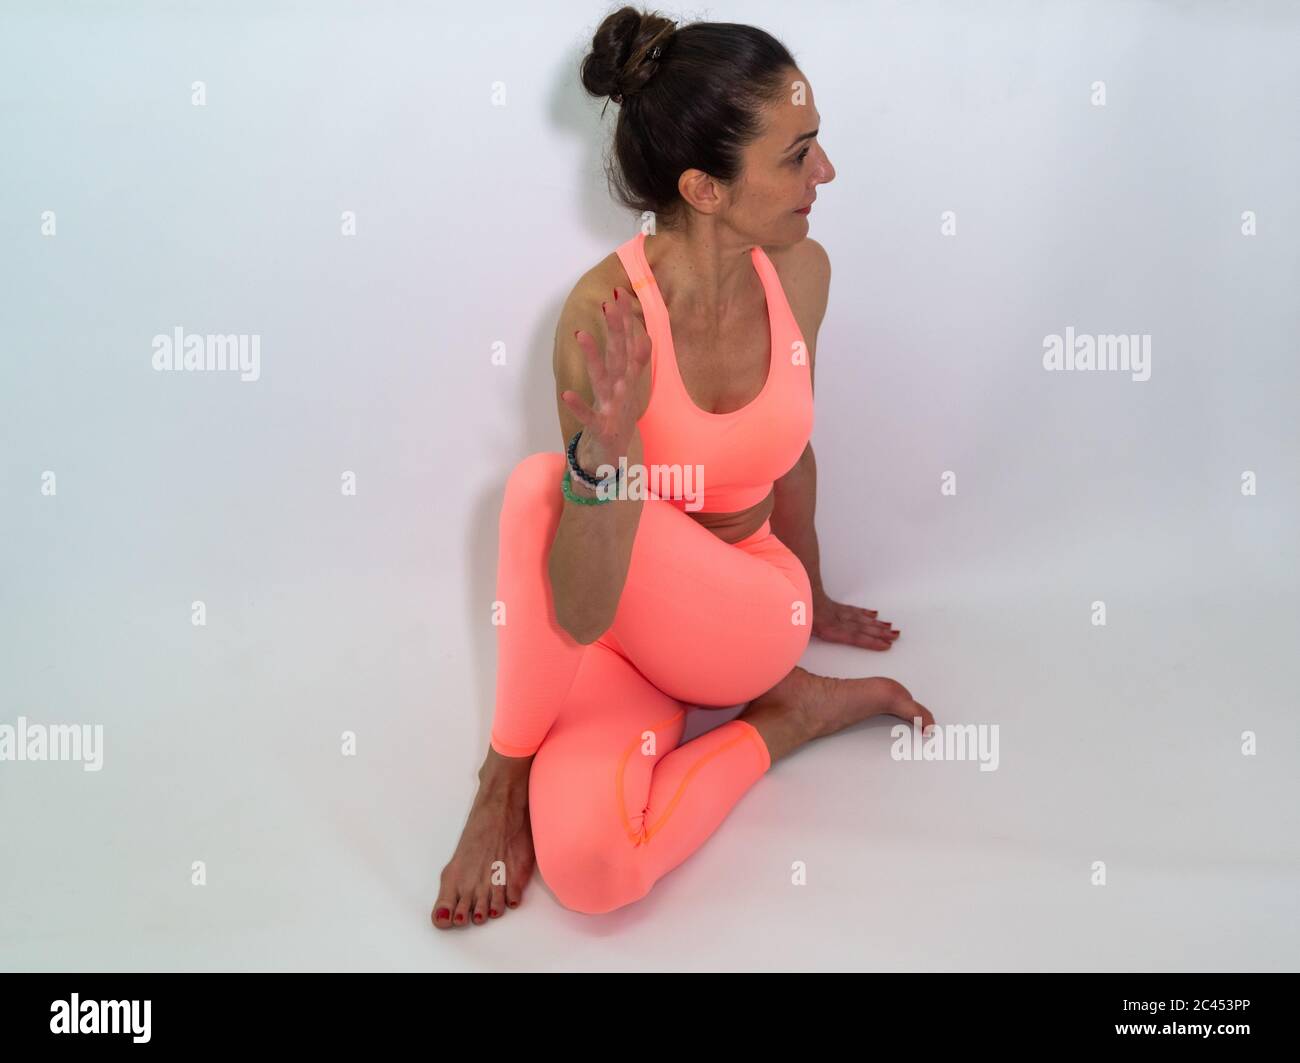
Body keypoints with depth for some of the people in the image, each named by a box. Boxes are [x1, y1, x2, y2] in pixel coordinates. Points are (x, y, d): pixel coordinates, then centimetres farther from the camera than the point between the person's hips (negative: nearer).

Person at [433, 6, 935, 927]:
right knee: (588, 869, -34)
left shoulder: (801, 272, -8)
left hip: (747, 618, 3)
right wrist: (609, 441, -45)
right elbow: (580, 617, -27)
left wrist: (811, 602, 26)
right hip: (611, 633, -3)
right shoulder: (607, 312, -23)